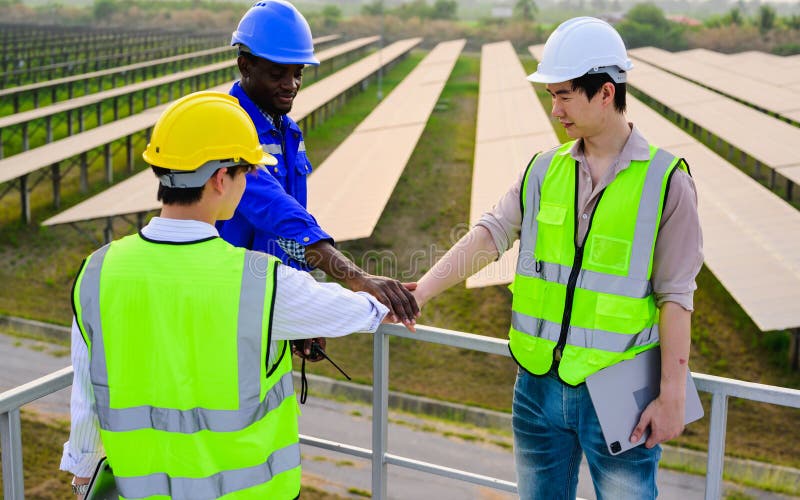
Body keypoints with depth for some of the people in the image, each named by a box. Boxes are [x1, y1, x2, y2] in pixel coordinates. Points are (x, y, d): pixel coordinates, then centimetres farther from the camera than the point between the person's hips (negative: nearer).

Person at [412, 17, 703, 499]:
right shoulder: (544, 169, 4)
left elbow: (676, 295, -9)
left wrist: (672, 395, -10)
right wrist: (423, 289, -18)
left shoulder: (665, 179, -8)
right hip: (540, 387, 4)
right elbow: (492, 233, -5)